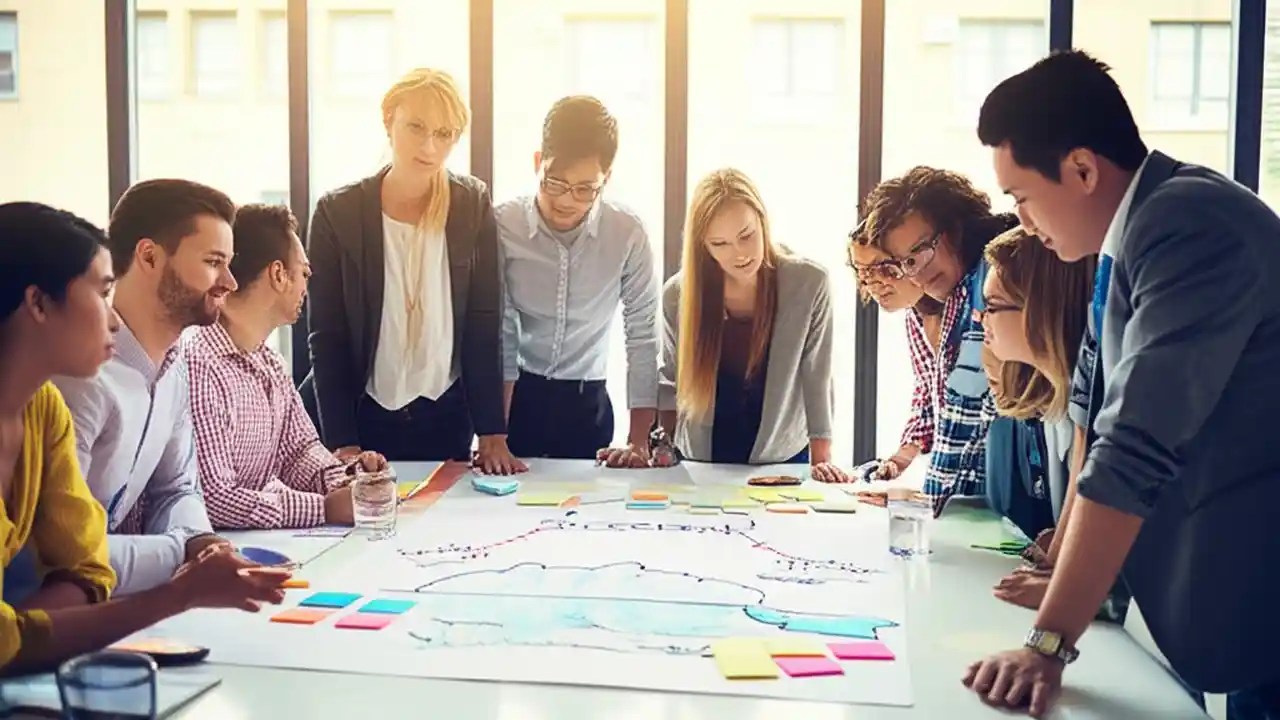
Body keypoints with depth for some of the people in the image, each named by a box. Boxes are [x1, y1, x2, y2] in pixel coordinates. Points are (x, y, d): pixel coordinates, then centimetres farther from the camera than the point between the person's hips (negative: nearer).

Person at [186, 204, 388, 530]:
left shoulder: (271, 363, 11)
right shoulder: (200, 366, -19)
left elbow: (299, 446, 16)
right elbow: (211, 499, -23)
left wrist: (343, 478, -4)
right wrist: (324, 508, -22)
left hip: (265, 537, 8)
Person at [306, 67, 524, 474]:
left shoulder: (473, 205, -4)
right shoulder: (337, 212, -8)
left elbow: (484, 326, -4)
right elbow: (326, 337, -6)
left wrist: (493, 434, -7)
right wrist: (343, 444, -11)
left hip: (448, 416, 1)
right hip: (367, 418, -1)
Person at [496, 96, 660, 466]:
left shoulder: (628, 234, -14)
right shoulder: (501, 226, -16)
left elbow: (642, 336, -8)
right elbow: (498, 334, -12)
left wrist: (639, 441, -11)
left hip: (587, 403, 1)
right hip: (516, 395, -1)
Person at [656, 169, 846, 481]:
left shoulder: (809, 283, -16)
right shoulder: (679, 294, -11)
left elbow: (816, 378, -11)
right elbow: (671, 380, 3)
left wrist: (821, 460, -13)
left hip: (782, 462, -1)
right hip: (698, 463, 1)